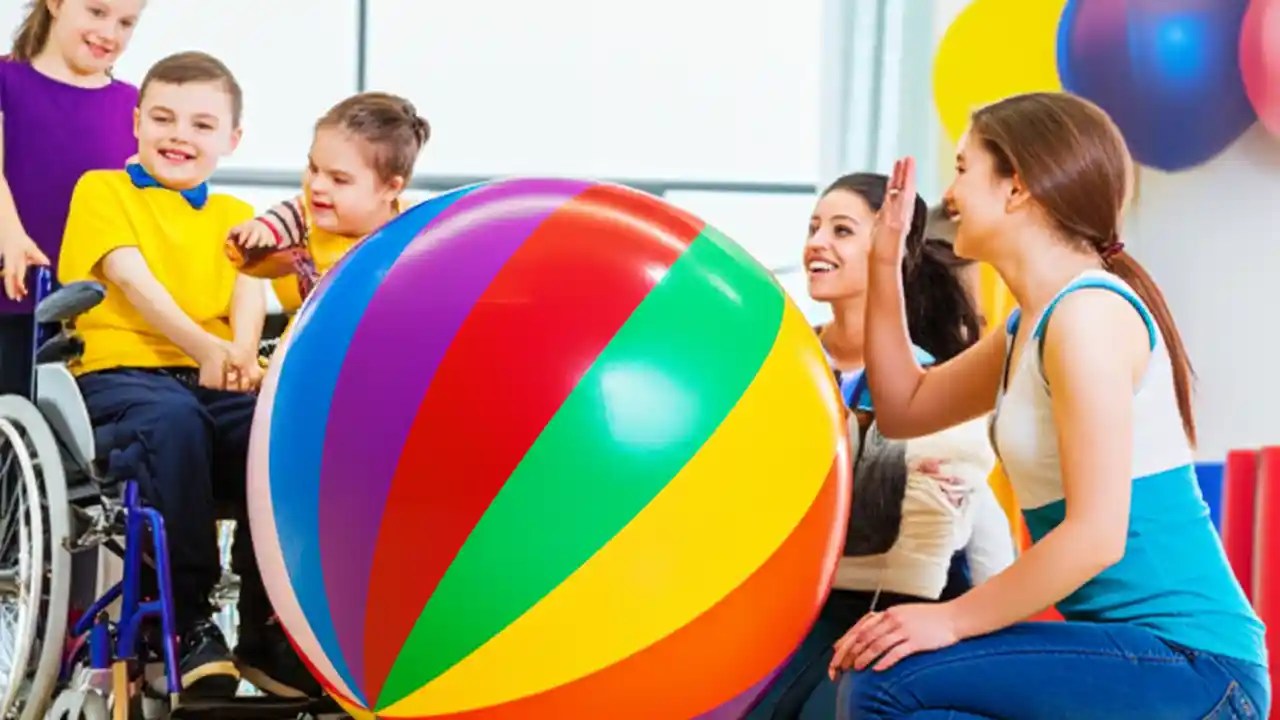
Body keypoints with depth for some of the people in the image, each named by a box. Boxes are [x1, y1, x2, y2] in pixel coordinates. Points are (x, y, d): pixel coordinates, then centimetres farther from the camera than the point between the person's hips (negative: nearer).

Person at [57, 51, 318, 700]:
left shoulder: (235, 216, 25)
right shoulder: (103, 189, 12)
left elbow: (250, 291, 5)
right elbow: (133, 280, -5)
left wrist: (238, 354, -19)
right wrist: (204, 346, -22)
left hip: (217, 379, 4)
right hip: (121, 370, -3)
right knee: (172, 419, -39)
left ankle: (266, 627, -17)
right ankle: (188, 620, -28)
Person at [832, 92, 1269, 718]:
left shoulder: (1088, 312, -16)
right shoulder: (1032, 323, 14)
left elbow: (1096, 534, -22)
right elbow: (905, 409, 23)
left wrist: (953, 619, -15)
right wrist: (885, 261, 16)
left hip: (1189, 663, -10)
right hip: (1137, 647, 10)